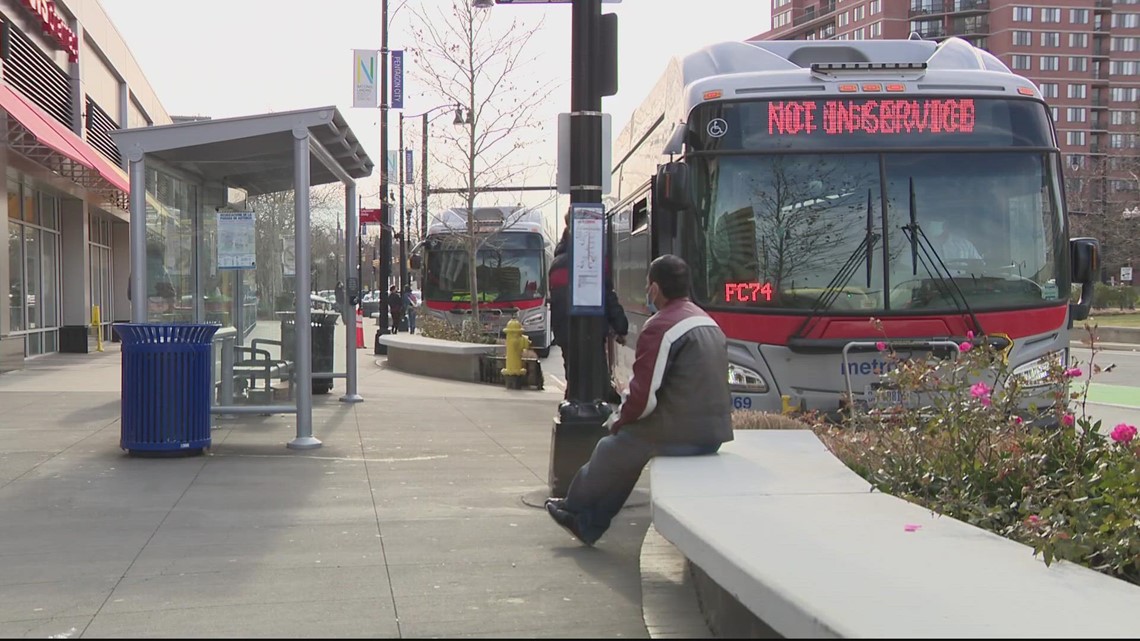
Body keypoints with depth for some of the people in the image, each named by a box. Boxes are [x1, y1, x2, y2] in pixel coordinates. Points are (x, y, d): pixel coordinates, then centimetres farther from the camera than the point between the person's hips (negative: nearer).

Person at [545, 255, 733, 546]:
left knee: (610, 450, 16)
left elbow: (644, 395, -18)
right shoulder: (709, 323, 14)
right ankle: (588, 524, 32)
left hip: (678, 436, -8)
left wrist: (619, 420, 2)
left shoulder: (661, 326, -15)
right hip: (714, 436, 8)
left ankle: (574, 506, 40)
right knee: (623, 451, 25)